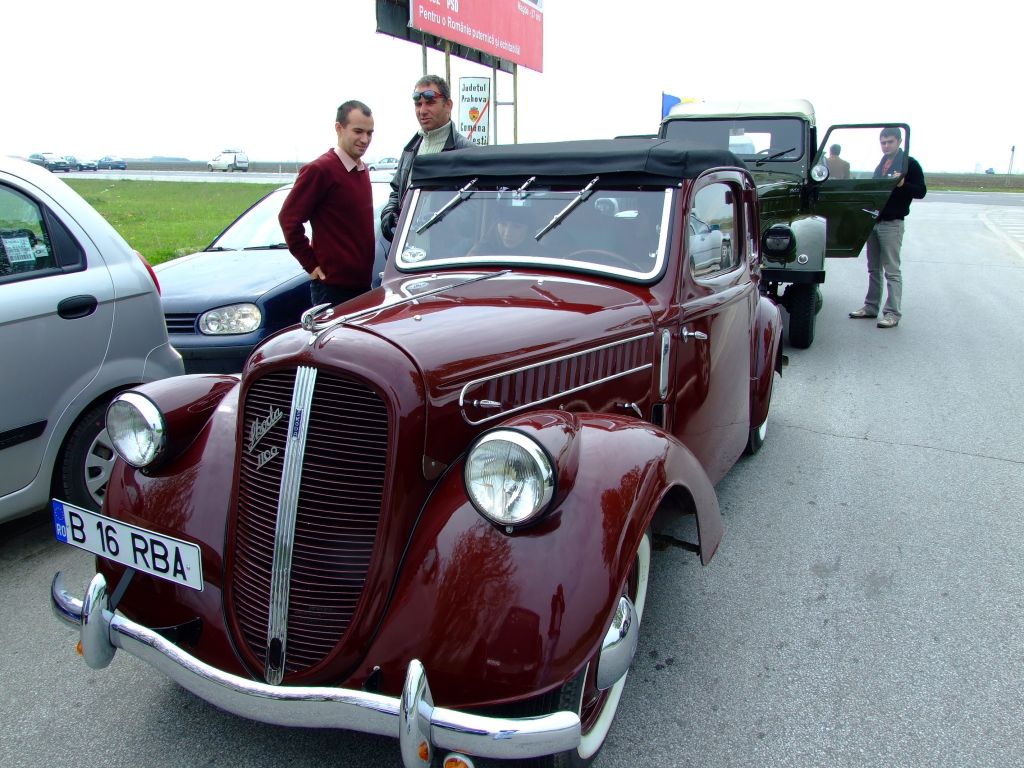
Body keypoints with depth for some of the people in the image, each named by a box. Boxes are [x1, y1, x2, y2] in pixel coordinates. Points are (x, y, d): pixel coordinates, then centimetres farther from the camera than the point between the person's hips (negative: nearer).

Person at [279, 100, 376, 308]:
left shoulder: (363, 170, 14)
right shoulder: (319, 170, -12)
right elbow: (289, 218, -11)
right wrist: (310, 264, -11)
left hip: (362, 282, 8)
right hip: (332, 286, -8)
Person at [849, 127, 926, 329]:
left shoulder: (909, 164, -5)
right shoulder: (881, 164, 16)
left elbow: (921, 191, -10)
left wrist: (902, 184, -27)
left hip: (892, 223, -7)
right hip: (873, 220, 7)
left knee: (892, 271, -7)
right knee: (874, 268, 13)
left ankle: (892, 313, -5)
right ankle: (871, 307, 21)